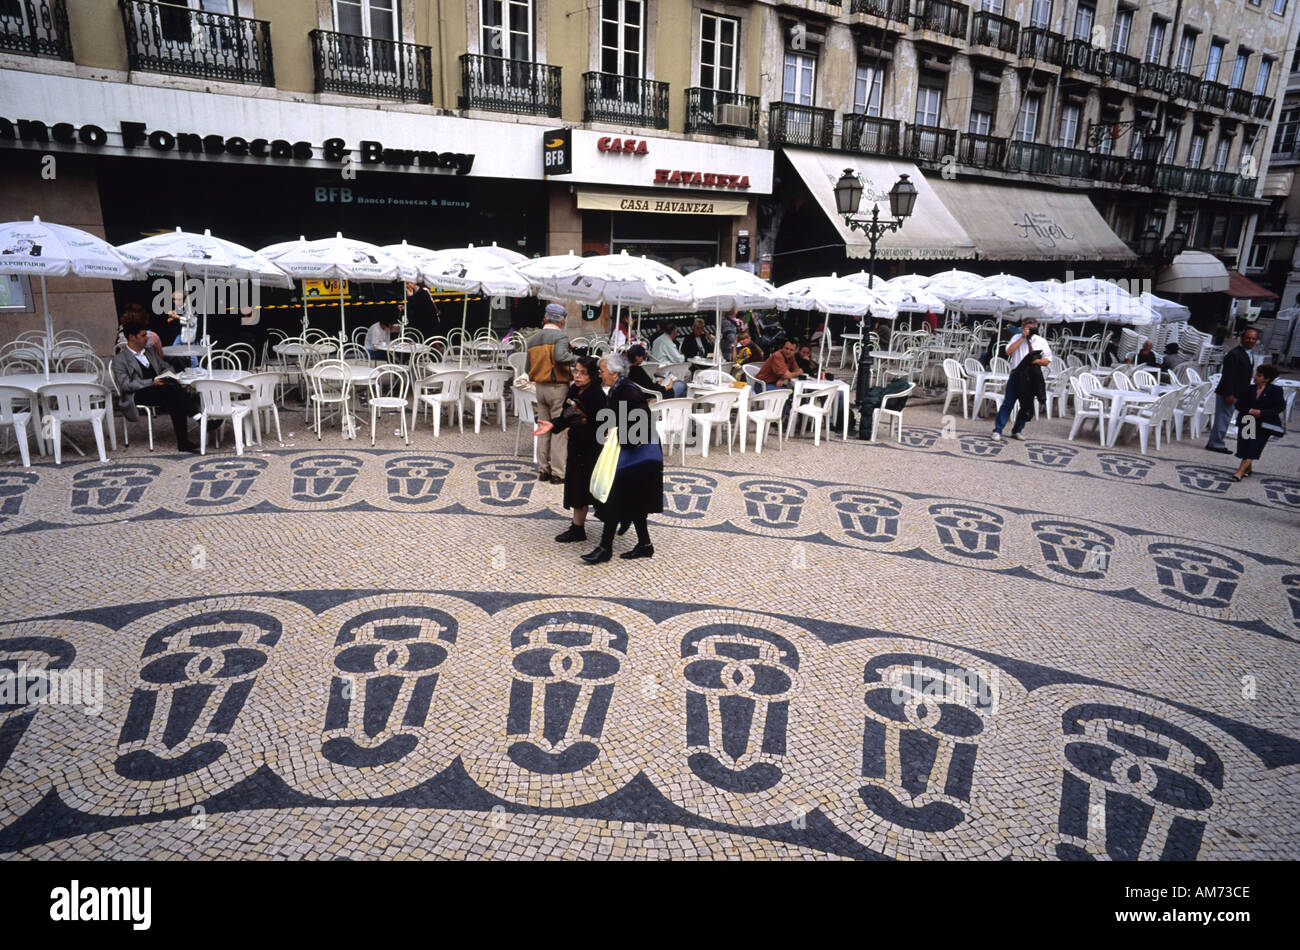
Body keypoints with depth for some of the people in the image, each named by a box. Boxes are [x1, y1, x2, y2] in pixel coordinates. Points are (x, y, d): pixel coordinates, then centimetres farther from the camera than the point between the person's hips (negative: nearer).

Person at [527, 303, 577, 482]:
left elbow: (529, 368, 12)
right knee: (559, 430, -2)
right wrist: (578, 358, -15)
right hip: (558, 388, -6)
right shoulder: (561, 336, -9)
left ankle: (543, 469, 17)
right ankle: (557, 472, 0)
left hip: (540, 388, 6)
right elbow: (560, 356, -28)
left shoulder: (533, 339, 11)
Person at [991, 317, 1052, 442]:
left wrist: (1036, 360, -13)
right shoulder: (1017, 338, 5)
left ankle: (1017, 431, 20)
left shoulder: (1042, 341, 8)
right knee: (1008, 403, -6)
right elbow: (1008, 351, -12)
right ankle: (997, 431, -4)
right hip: (1016, 375, -2)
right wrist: (1022, 337, -11)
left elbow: (1047, 361, 8)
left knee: (1027, 407, 7)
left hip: (1032, 378, 2)